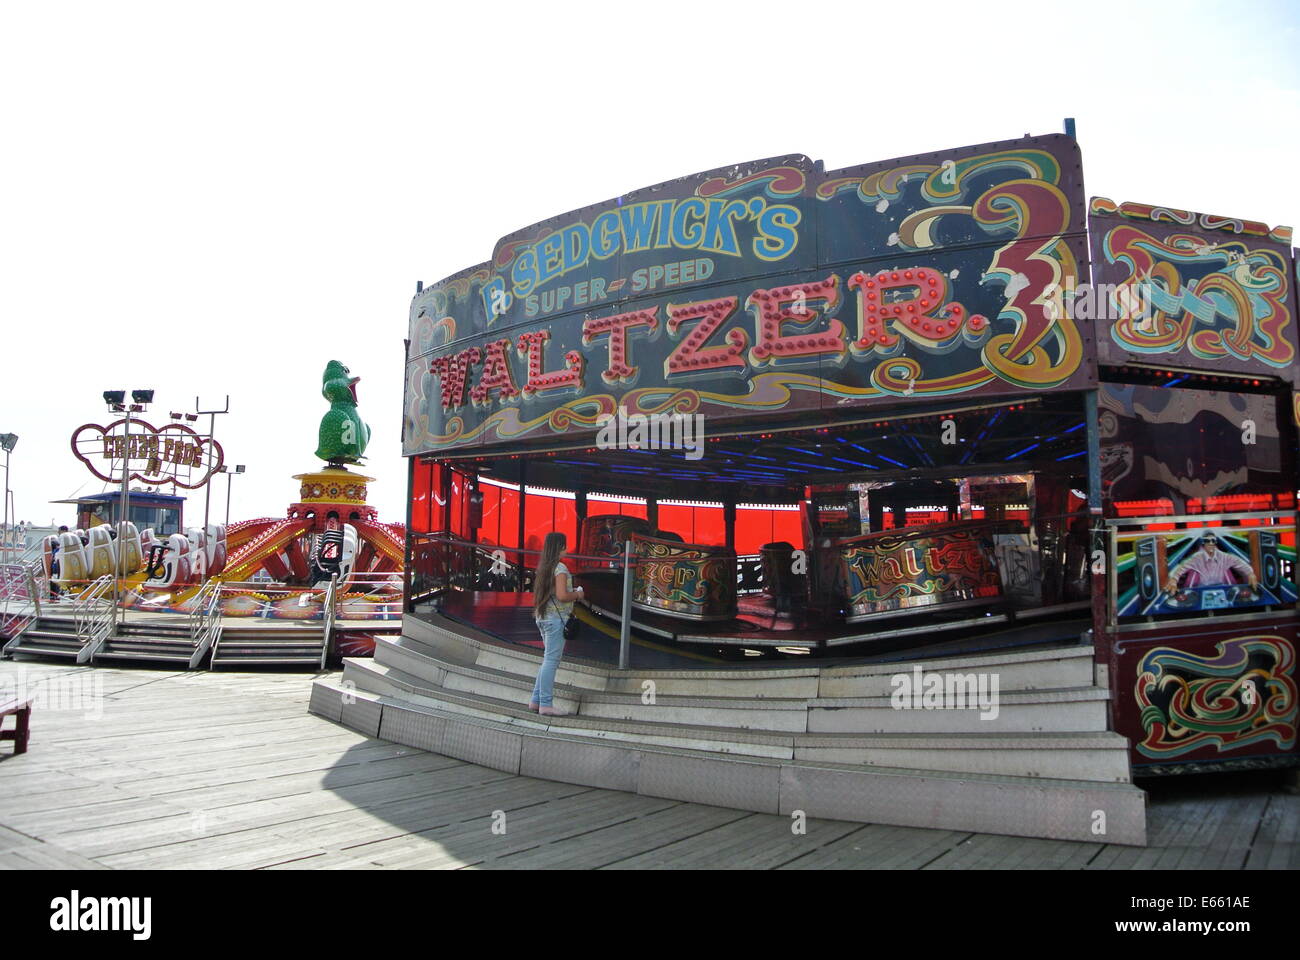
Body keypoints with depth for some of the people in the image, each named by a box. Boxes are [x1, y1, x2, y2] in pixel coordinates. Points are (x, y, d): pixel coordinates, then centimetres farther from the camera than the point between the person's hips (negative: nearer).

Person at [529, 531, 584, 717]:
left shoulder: (544, 567, 12)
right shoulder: (560, 568, -14)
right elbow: (562, 596, -23)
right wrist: (577, 594, -4)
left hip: (542, 617, 9)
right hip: (556, 618, -9)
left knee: (548, 659, 17)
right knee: (551, 661, -4)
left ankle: (536, 700, 19)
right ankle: (545, 704, -1)